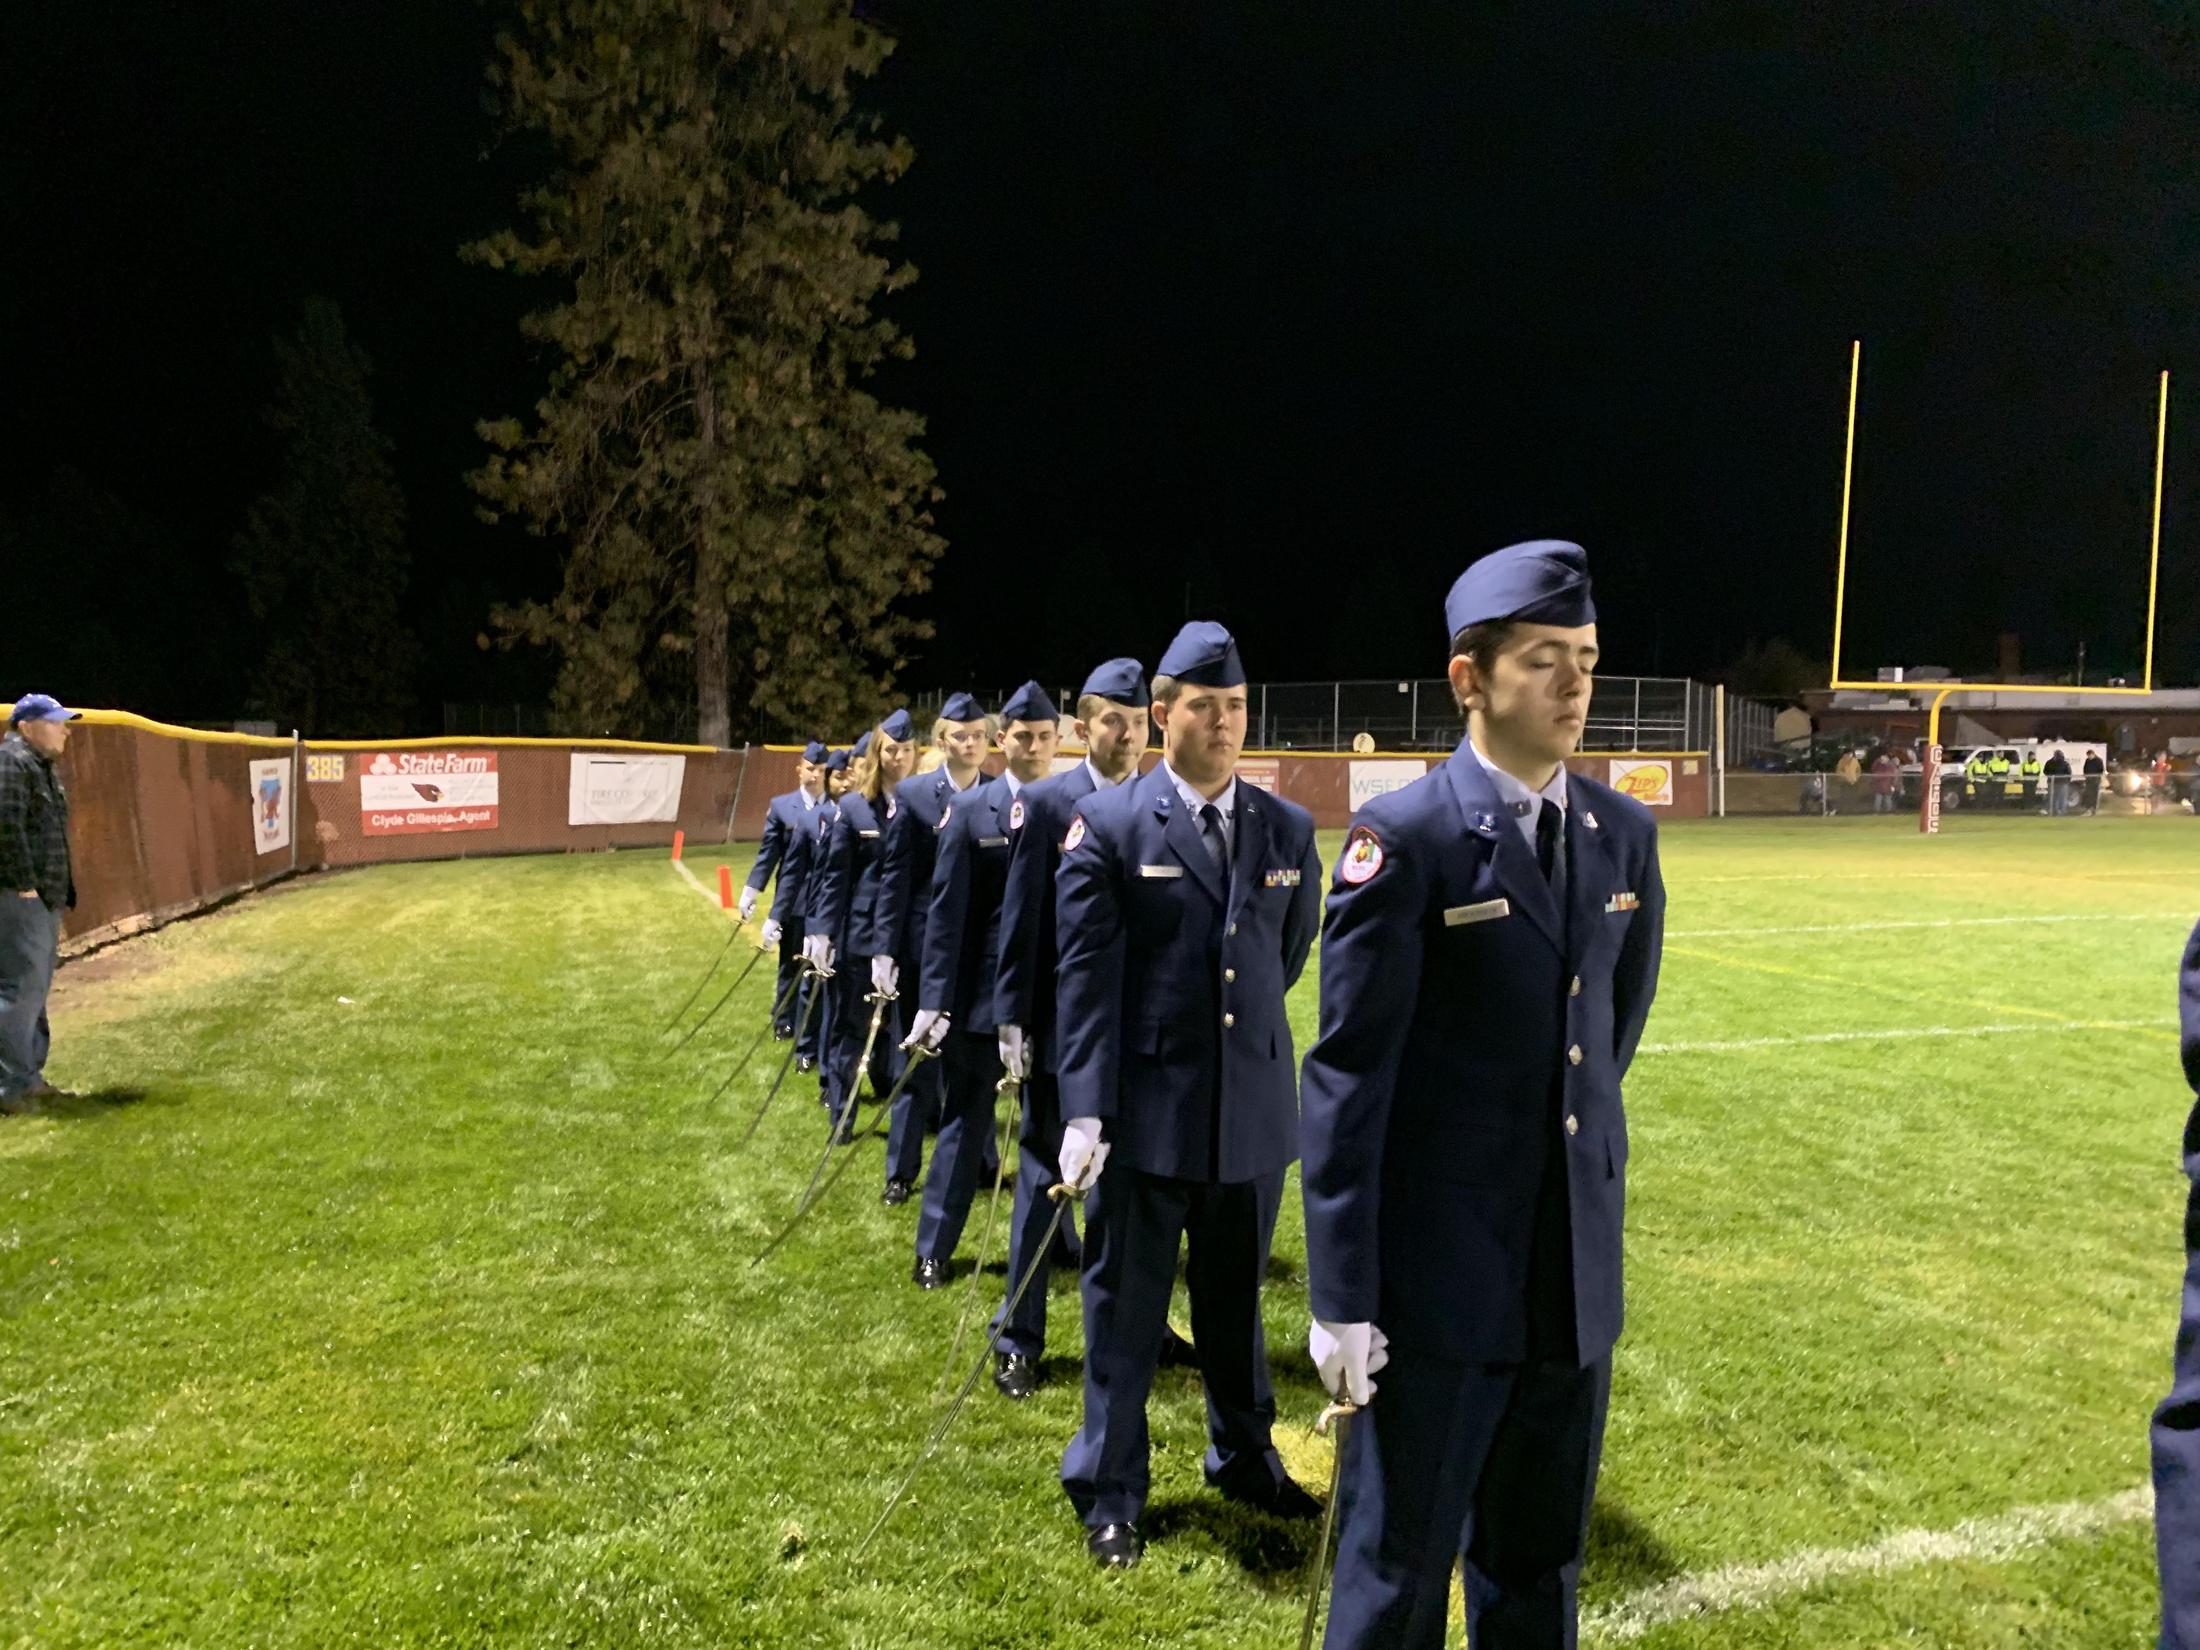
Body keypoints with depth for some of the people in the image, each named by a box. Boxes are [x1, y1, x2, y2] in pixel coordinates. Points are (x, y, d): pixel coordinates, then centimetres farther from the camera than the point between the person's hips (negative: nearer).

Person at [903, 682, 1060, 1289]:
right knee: (965, 1123, 9)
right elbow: (947, 911, -5)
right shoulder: (970, 810, -3)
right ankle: (933, 1249, 22)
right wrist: (935, 1000, -9)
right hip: (982, 993, -1)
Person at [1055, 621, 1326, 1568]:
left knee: (1235, 1302, 19)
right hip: (1144, 1109, -3)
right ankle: (1109, 1495, 26)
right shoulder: (1106, 825, -7)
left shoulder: (1289, 830, 3)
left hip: (1255, 1107, 3)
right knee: (1125, 1308, 10)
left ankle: (1244, 1461, 39)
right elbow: (1085, 979, -11)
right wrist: (1084, 1111, -15)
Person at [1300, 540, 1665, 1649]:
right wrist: (1340, 1297, -14)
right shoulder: (1404, 838, -14)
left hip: (1577, 1269, 5)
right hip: (1439, 1270, -5)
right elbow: (1347, 1074, -14)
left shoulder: (1624, 834, 3)